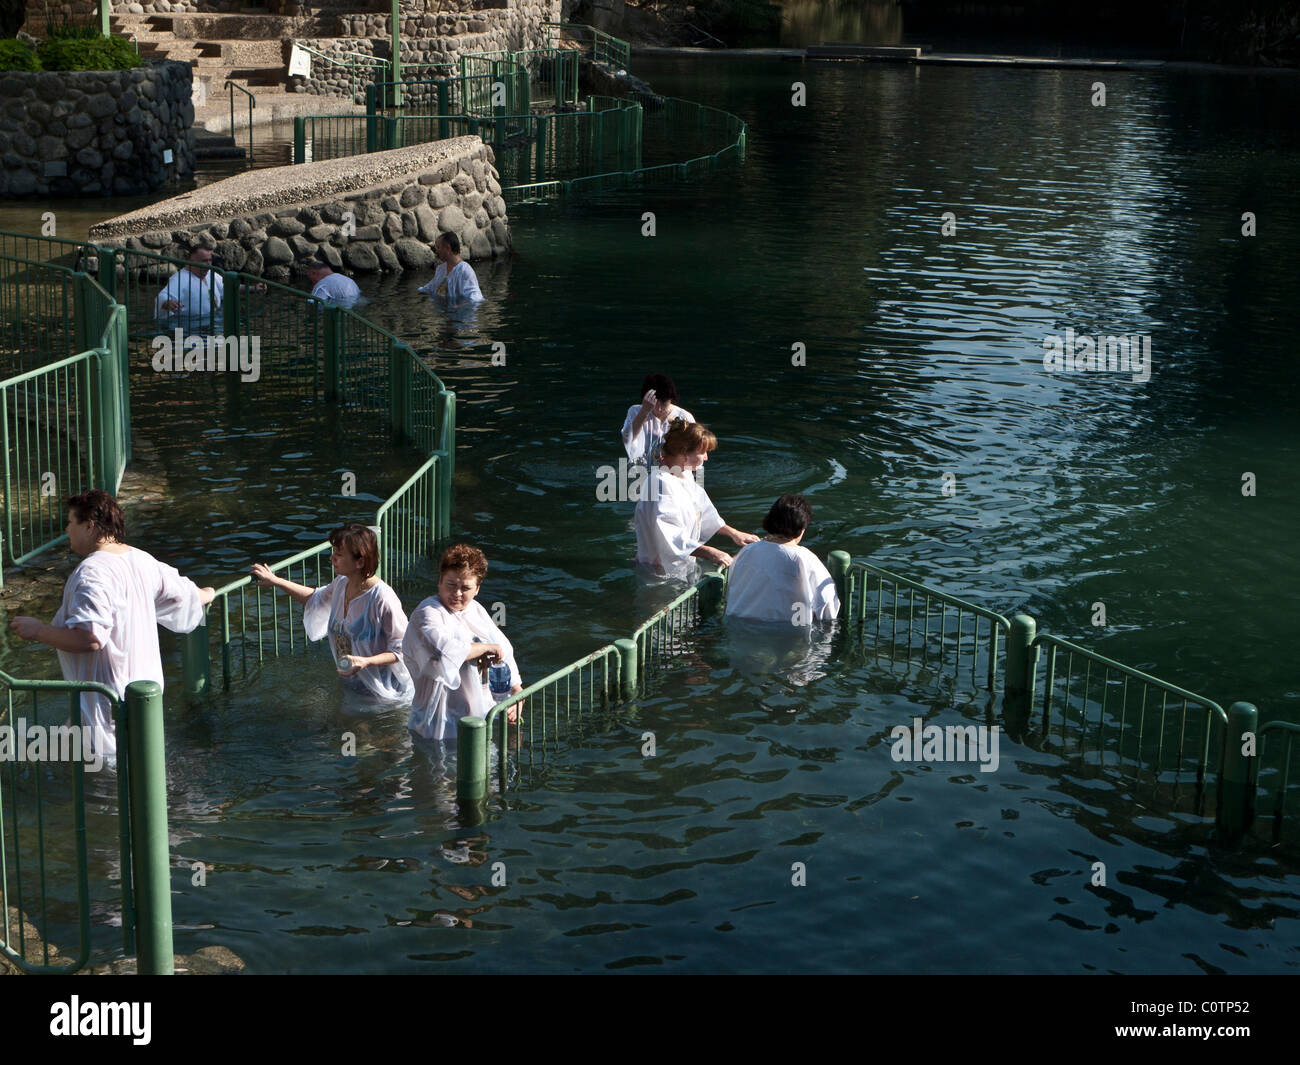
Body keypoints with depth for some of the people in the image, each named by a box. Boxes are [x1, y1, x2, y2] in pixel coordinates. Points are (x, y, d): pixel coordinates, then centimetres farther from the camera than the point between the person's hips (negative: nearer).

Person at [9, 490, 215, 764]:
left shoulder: (92, 573, -23)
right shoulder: (143, 560, 6)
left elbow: (89, 637, -33)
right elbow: (183, 593, 21)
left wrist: (38, 631, -20)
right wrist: (205, 595, 45)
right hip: (144, 684, 9)